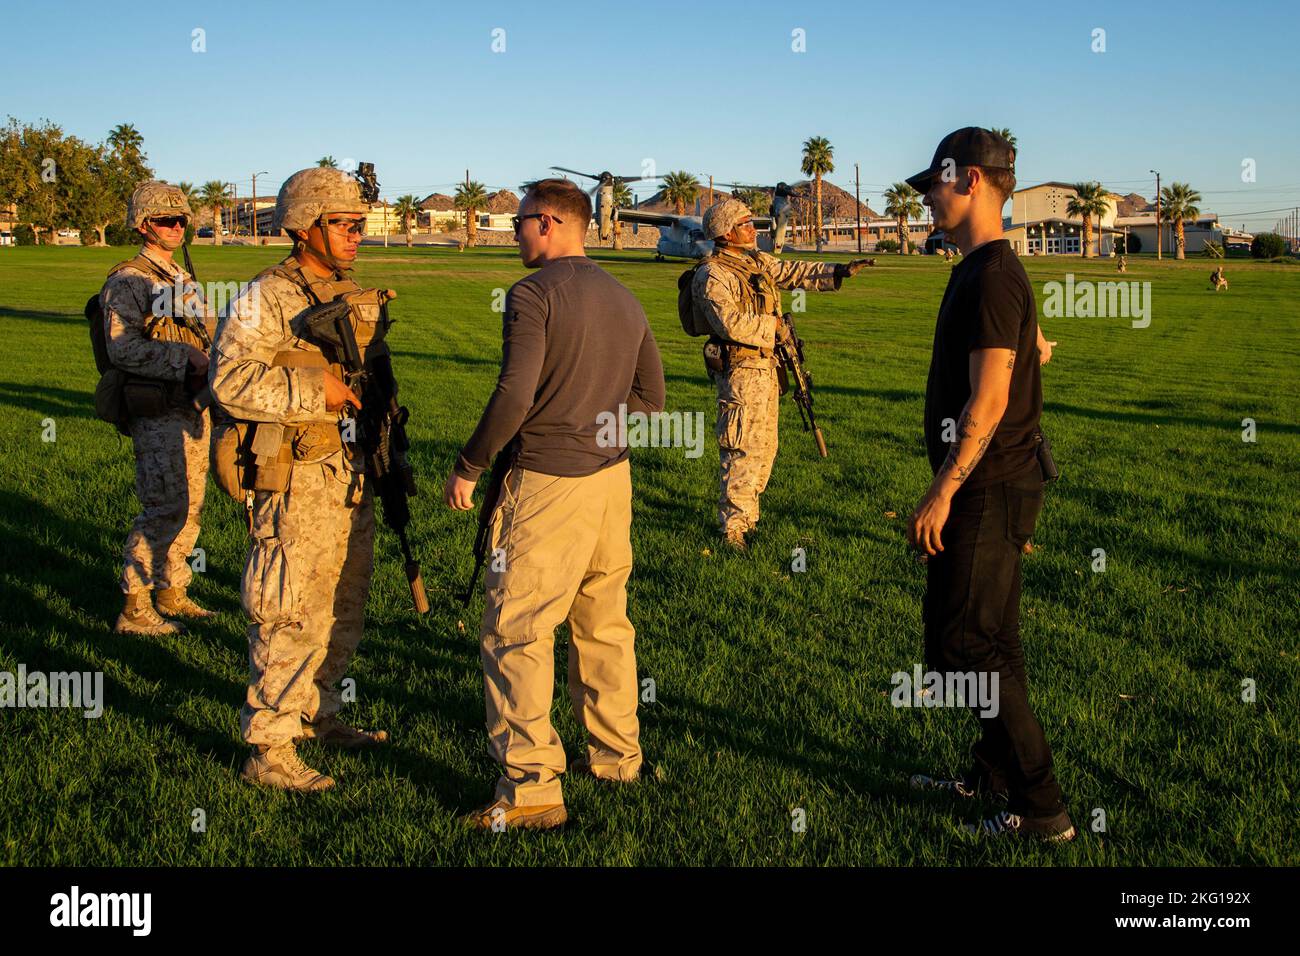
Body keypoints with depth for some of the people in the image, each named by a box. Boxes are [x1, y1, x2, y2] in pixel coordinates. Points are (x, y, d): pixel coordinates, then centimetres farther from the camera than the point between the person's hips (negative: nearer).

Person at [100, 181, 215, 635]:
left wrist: (210, 361, 4)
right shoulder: (127, 281, -9)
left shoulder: (184, 279, 17)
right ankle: (134, 609, 1)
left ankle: (172, 592, 26)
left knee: (189, 508, 13)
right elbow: (122, 347, -19)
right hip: (158, 414, -8)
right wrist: (185, 358, -24)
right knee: (163, 510, -8)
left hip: (194, 407, 8)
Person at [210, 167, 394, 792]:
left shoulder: (361, 300, 14)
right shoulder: (265, 299, -10)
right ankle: (268, 750, 5)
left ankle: (318, 715, 33)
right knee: (291, 617, -5)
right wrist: (315, 388, -22)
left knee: (344, 608, 16)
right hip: (297, 482, -8)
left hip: (354, 478, 8)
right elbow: (230, 381, -20)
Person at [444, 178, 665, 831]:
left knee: (515, 631, -2)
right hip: (613, 476, 8)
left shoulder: (534, 294, -12)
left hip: (547, 483, -8)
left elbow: (514, 396, -20)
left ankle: (532, 786, -3)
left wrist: (467, 468, -9)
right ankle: (616, 754, 29)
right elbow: (651, 400, 14)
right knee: (603, 624, 18)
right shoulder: (624, 300, 12)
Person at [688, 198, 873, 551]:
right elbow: (732, 323, -26)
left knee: (765, 447, 16)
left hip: (765, 367, 10)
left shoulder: (758, 261, 13)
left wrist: (840, 271, 5)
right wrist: (772, 324, -13)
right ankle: (732, 529, 1)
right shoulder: (712, 275, -16)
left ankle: (747, 517, 29)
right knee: (741, 452, -7)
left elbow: (795, 273, 15)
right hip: (740, 372, -10)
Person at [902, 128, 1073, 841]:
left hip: (986, 489, -10)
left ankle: (1042, 809, 1)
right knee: (990, 641, 18)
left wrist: (941, 495, -23)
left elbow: (987, 403, -24)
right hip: (995, 486, 10)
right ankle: (995, 775, 31)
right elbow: (1037, 347, 29)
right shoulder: (988, 270, 13)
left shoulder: (990, 277, -19)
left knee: (962, 645, -6)